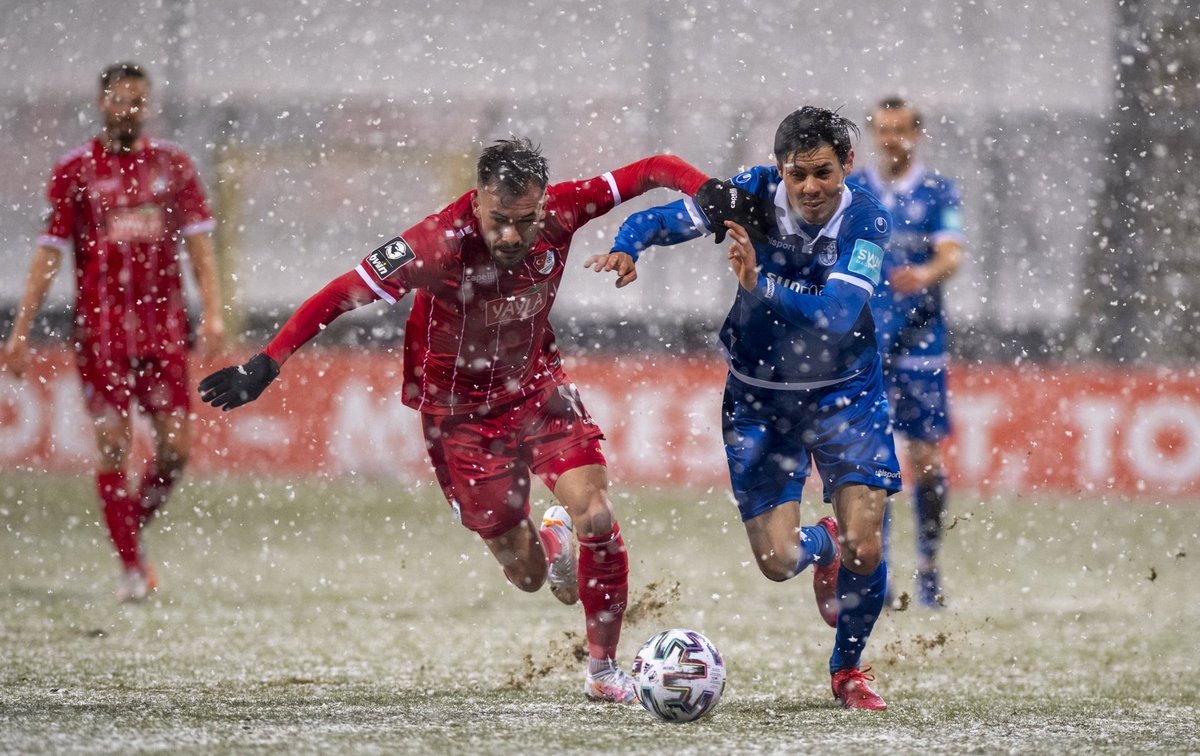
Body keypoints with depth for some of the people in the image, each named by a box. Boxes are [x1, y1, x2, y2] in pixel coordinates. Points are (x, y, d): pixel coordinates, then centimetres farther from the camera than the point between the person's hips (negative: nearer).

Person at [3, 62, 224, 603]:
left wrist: (213, 313, -4)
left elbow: (198, 243, 8)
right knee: (112, 443, -6)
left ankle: (135, 528, 22)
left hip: (164, 325, 2)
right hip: (101, 328, -2)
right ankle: (131, 566, 0)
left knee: (176, 445, -2)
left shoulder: (172, 164, 9)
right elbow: (49, 253, 3)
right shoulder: (76, 170, 2)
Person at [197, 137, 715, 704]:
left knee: (596, 517, -15)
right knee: (525, 572, 4)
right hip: (459, 406, -3)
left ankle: (603, 668, 8)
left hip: (538, 383, 3)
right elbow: (344, 294, -28)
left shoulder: (561, 212, -21)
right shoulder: (441, 243, -32)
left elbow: (653, 171, -11)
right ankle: (549, 542, 45)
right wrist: (266, 365, -31)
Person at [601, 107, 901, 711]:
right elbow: (657, 220, -14)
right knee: (778, 560, -5)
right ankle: (823, 545, 36)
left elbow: (838, 313, -33)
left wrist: (761, 283, -45)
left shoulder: (866, 221, -19)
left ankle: (848, 669, 18)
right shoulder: (752, 195, -17)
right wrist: (625, 249, -36)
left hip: (844, 393, -1)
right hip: (759, 396, 1)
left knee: (864, 546, -12)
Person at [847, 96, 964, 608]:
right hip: (861, 343, 1)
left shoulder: (939, 193, 3)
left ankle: (927, 567, 12)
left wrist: (924, 276, -31)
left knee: (925, 454, -1)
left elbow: (951, 255, -11)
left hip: (920, 340, -1)